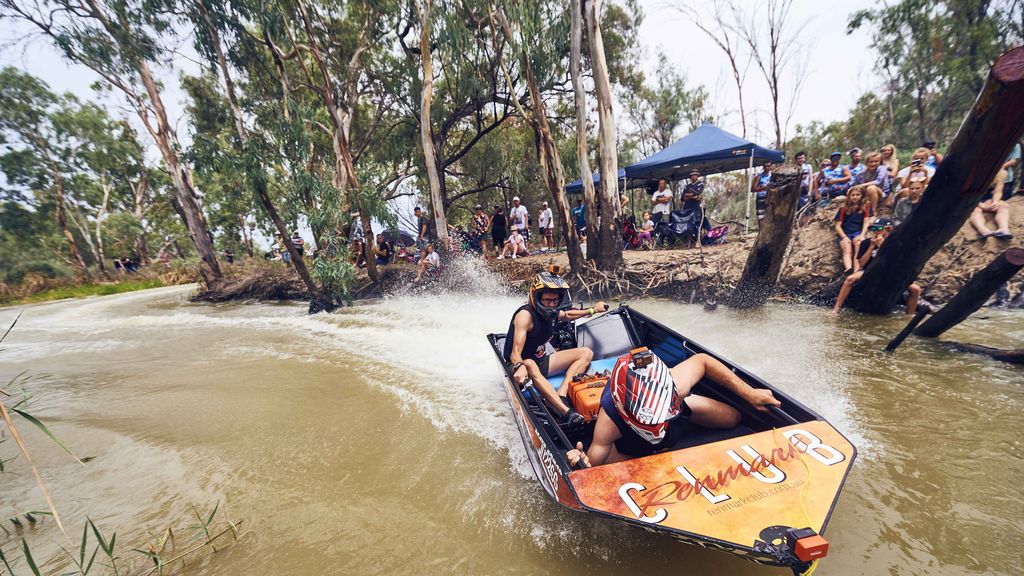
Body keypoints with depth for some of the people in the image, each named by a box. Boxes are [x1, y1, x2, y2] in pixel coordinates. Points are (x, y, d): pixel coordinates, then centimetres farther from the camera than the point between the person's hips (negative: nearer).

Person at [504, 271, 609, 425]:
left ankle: (561, 394, -24)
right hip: (523, 365, -8)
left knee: (586, 353, 0)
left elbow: (568, 315, 26)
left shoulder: (551, 312, 1)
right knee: (530, 365, -44)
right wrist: (519, 367, -53)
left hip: (542, 362, 9)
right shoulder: (525, 314, -23)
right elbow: (515, 353, -32)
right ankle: (566, 411, -52)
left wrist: (592, 310, 30)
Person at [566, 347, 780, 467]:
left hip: (676, 407, 2)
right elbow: (594, 462, -35)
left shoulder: (675, 386, -44)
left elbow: (702, 360, -24)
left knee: (733, 419, 5)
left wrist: (749, 393, -18)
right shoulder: (609, 423, -48)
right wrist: (584, 466, -61)